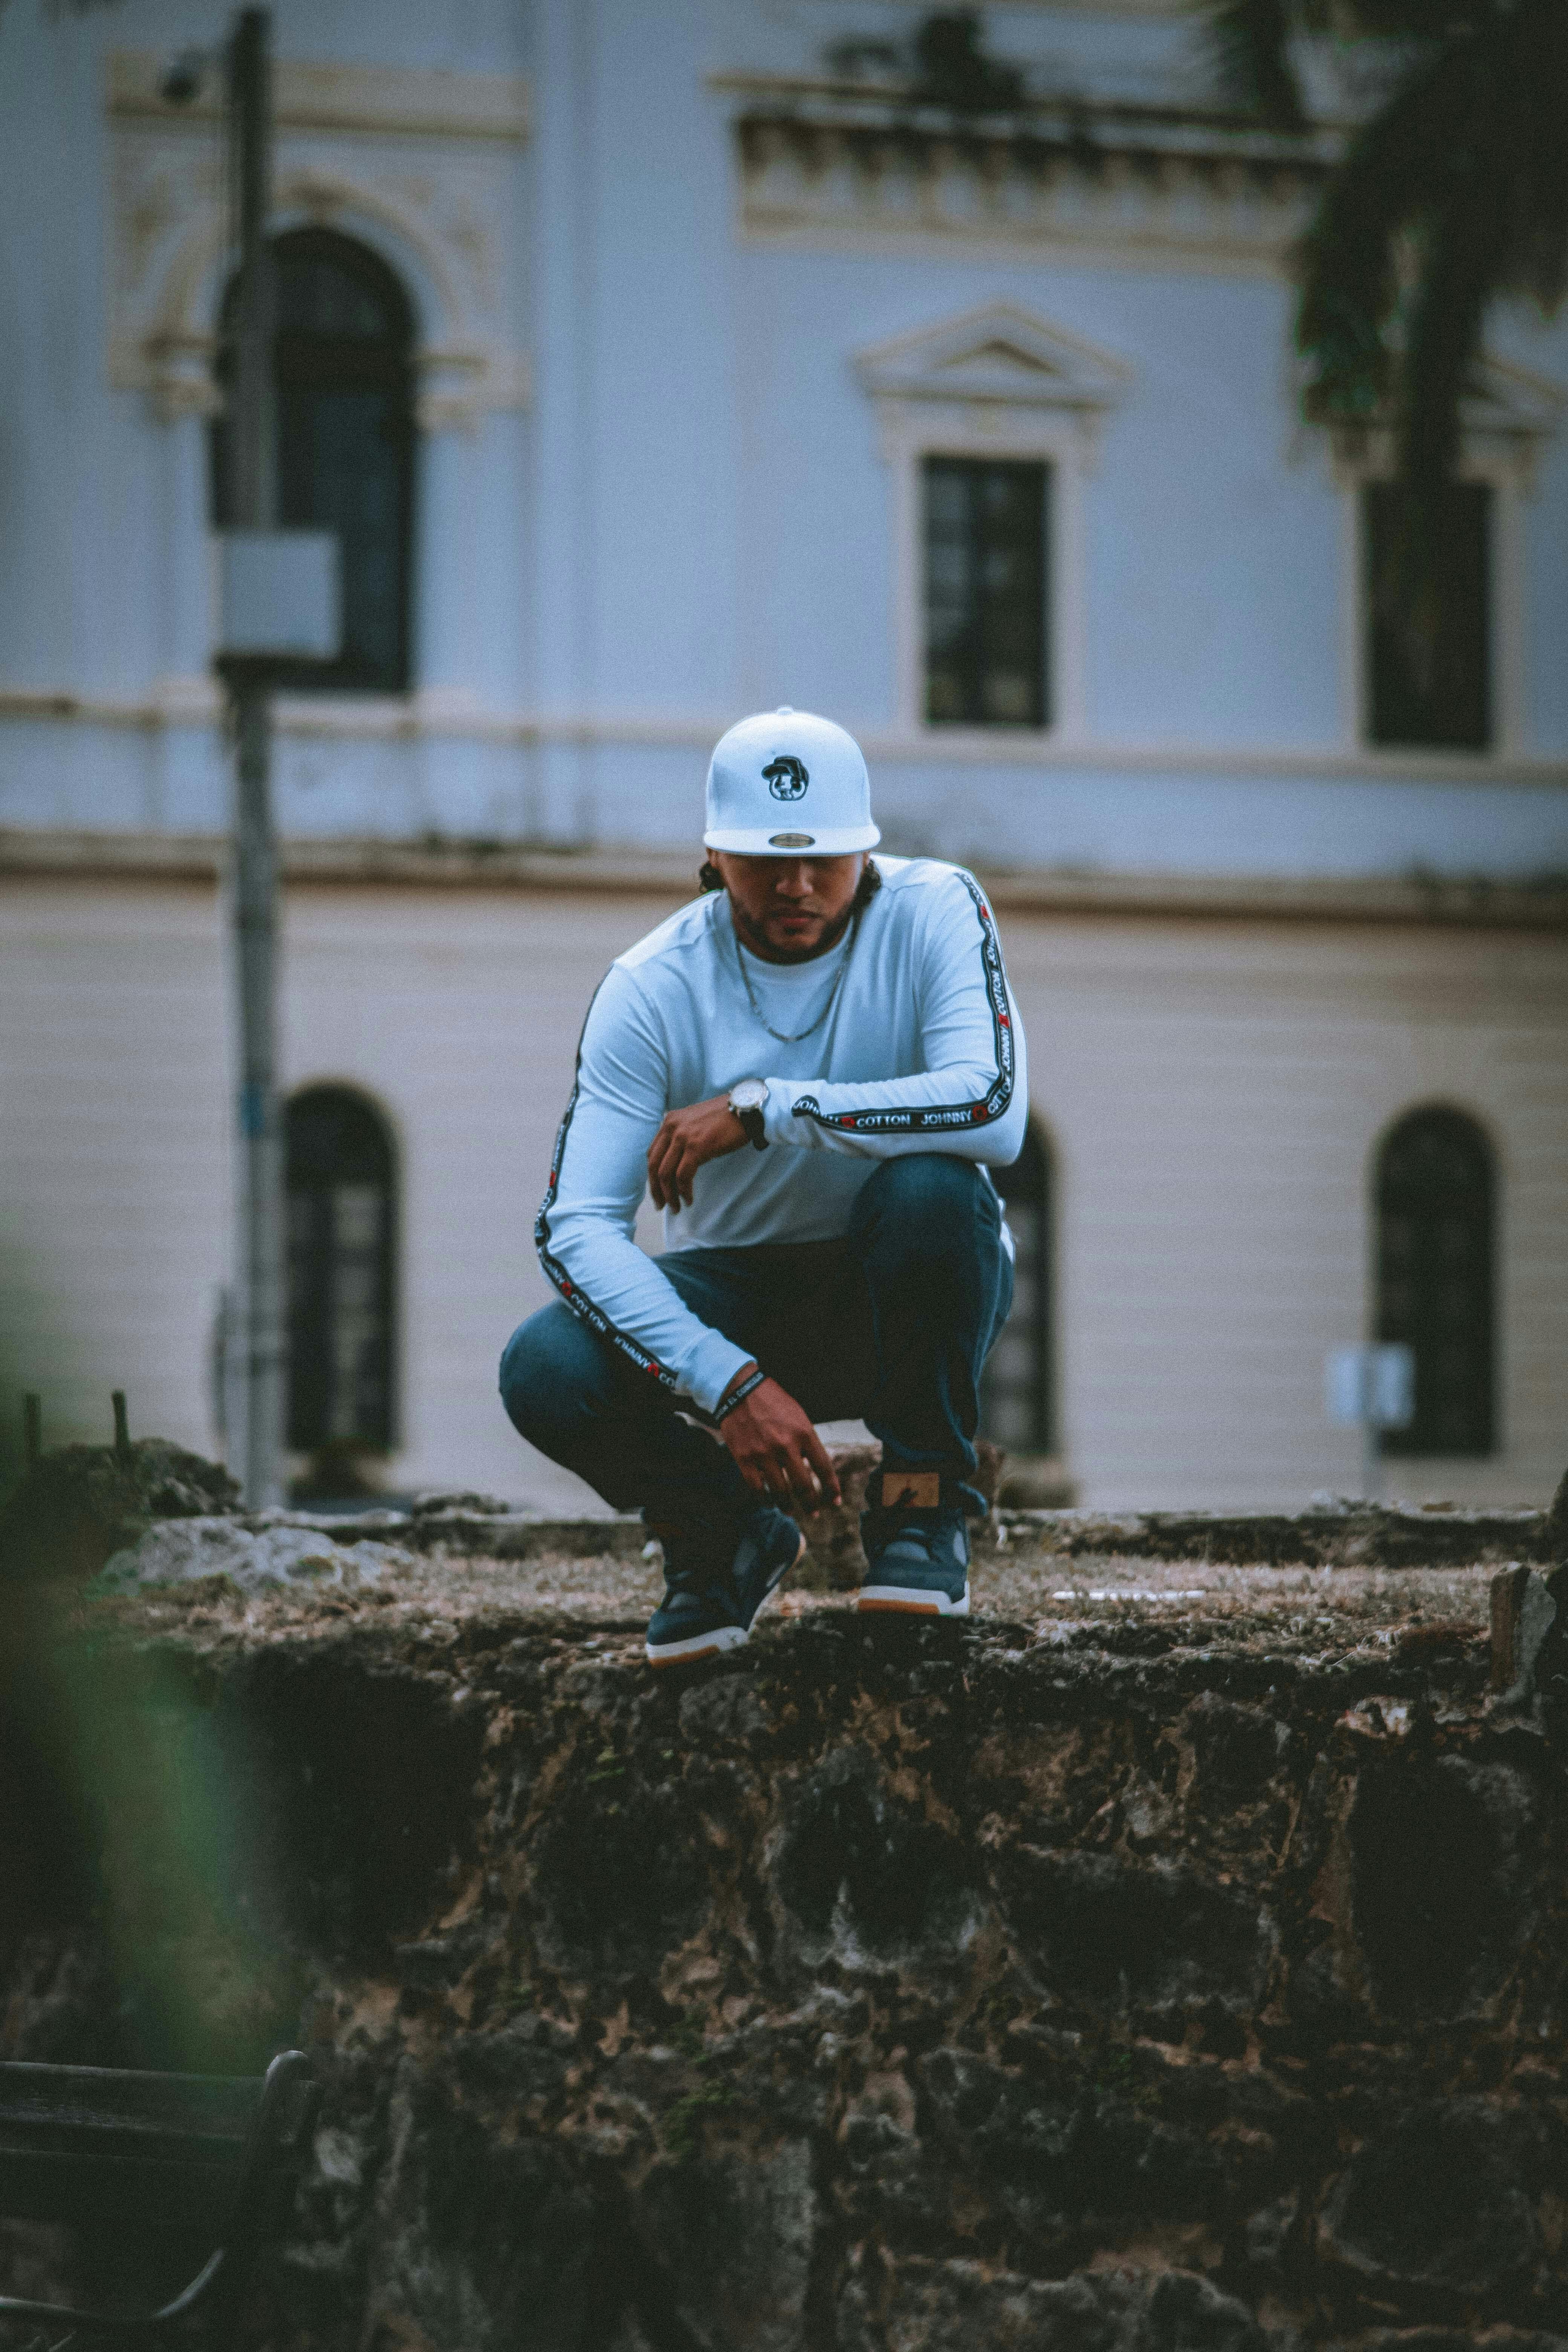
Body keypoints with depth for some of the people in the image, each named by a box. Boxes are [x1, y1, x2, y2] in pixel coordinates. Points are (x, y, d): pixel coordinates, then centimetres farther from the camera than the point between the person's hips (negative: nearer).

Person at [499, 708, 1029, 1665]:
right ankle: (726, 1535, 5)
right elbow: (578, 1225, -22)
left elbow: (995, 1110, -33)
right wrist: (729, 1384, -35)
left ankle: (924, 1514, -13)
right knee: (545, 1372, -27)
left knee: (928, 1187, -35)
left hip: (905, 1290, -1)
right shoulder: (652, 988, -14)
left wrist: (760, 1109, -34)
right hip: (737, 1292, 1)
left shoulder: (933, 912, -16)